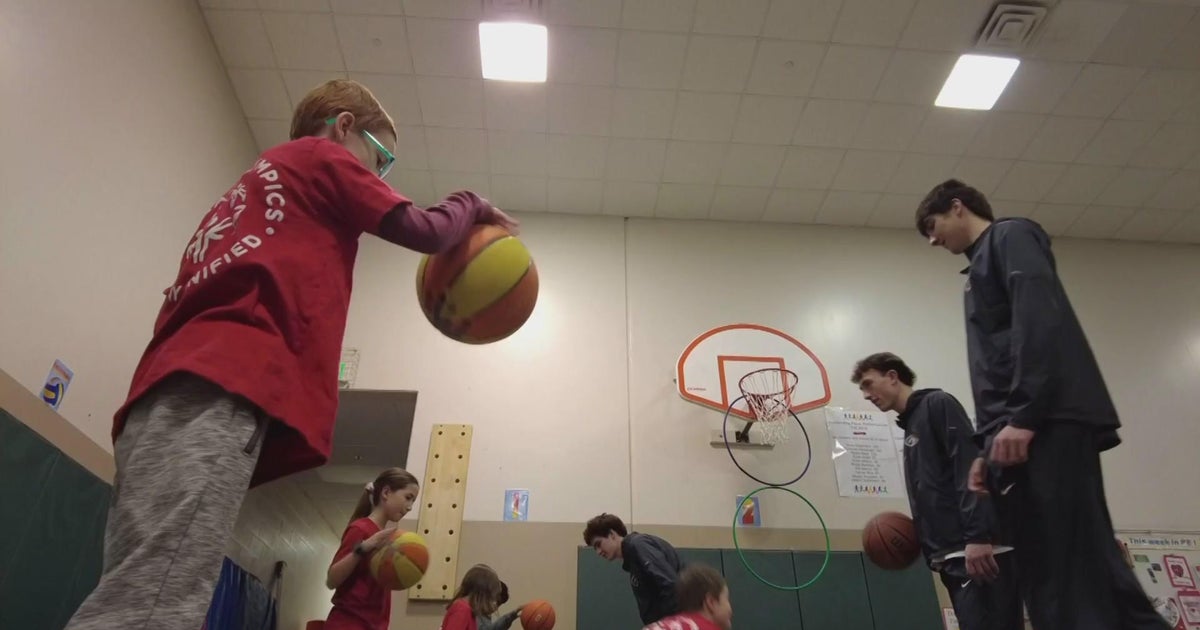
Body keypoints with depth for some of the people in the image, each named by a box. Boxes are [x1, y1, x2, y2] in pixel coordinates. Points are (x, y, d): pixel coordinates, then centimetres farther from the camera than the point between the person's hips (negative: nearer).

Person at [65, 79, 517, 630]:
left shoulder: (260, 180, 37)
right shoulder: (323, 156, 14)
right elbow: (424, 231, 9)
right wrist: (471, 205, 28)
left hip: (171, 388, 9)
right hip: (217, 386, -9)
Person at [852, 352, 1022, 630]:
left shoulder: (937, 404, -1)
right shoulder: (910, 425, 22)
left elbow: (970, 469, -14)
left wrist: (977, 536, -21)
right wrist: (919, 535, 8)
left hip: (976, 551, -8)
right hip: (951, 556, 8)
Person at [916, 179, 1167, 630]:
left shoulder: (1010, 236, 6)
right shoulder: (981, 272, 31)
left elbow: (1039, 317, -12)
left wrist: (1021, 415, -21)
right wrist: (988, 444, 16)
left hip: (1050, 422, -9)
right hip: (1023, 432, 9)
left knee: (1067, 567, -12)